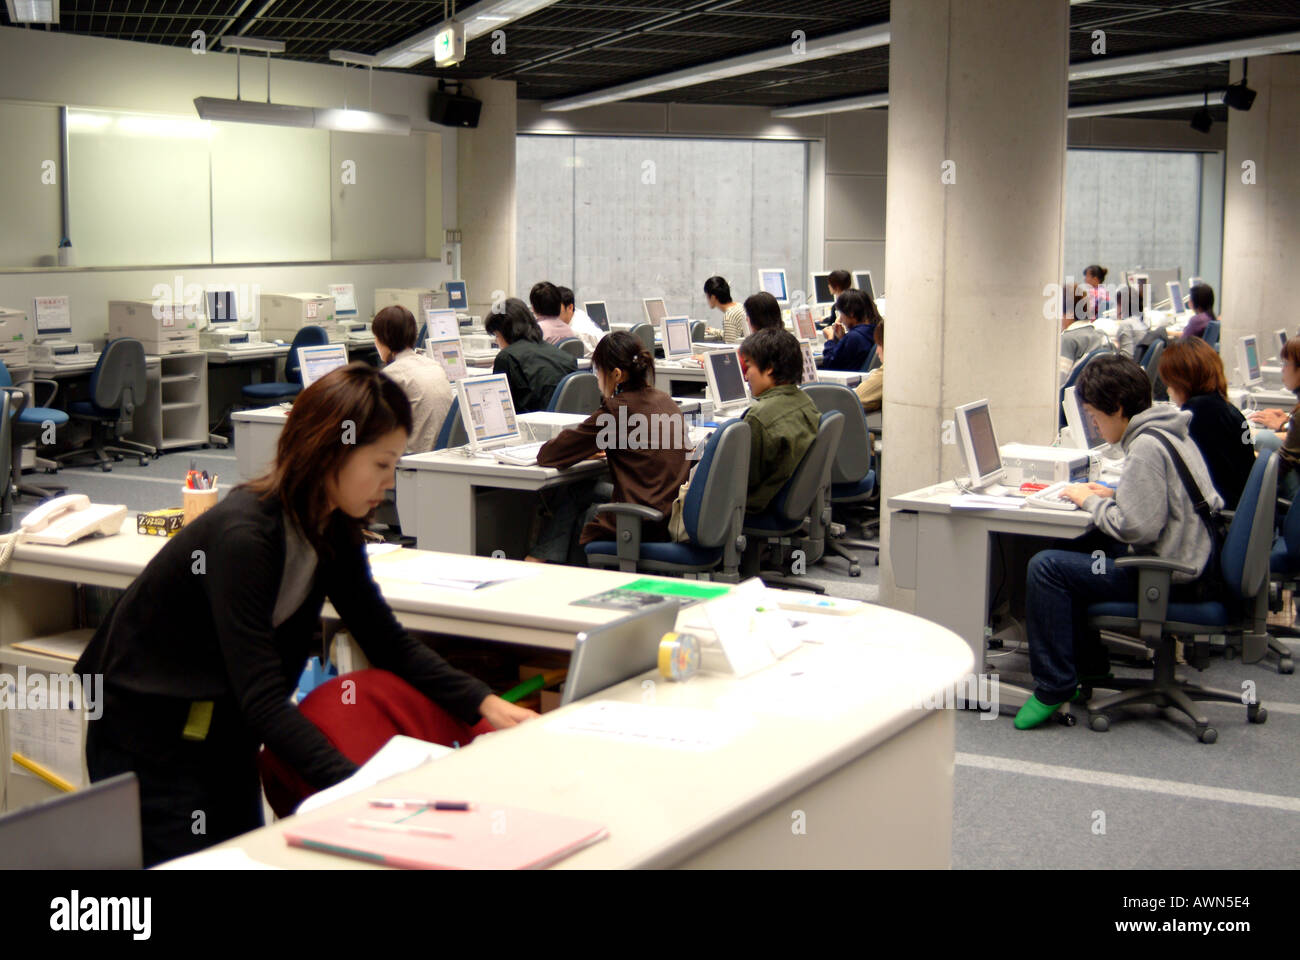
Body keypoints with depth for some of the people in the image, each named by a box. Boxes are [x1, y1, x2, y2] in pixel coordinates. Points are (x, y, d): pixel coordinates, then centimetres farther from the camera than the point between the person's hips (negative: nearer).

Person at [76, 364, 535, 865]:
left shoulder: (333, 530, -3)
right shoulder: (242, 537, -29)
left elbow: (388, 641, 4)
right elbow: (263, 698, -34)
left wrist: (483, 702, -8)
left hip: (225, 737, 8)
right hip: (150, 744, -8)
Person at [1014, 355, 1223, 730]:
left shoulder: (1146, 446, -21)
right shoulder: (1169, 431, 10)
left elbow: (1137, 528, -26)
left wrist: (1091, 502, -10)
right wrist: (1113, 495, 8)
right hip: (1183, 555, 11)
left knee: (1046, 567, -14)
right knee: (1074, 553, 25)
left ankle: (1053, 686, -7)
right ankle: (1088, 663, 31)